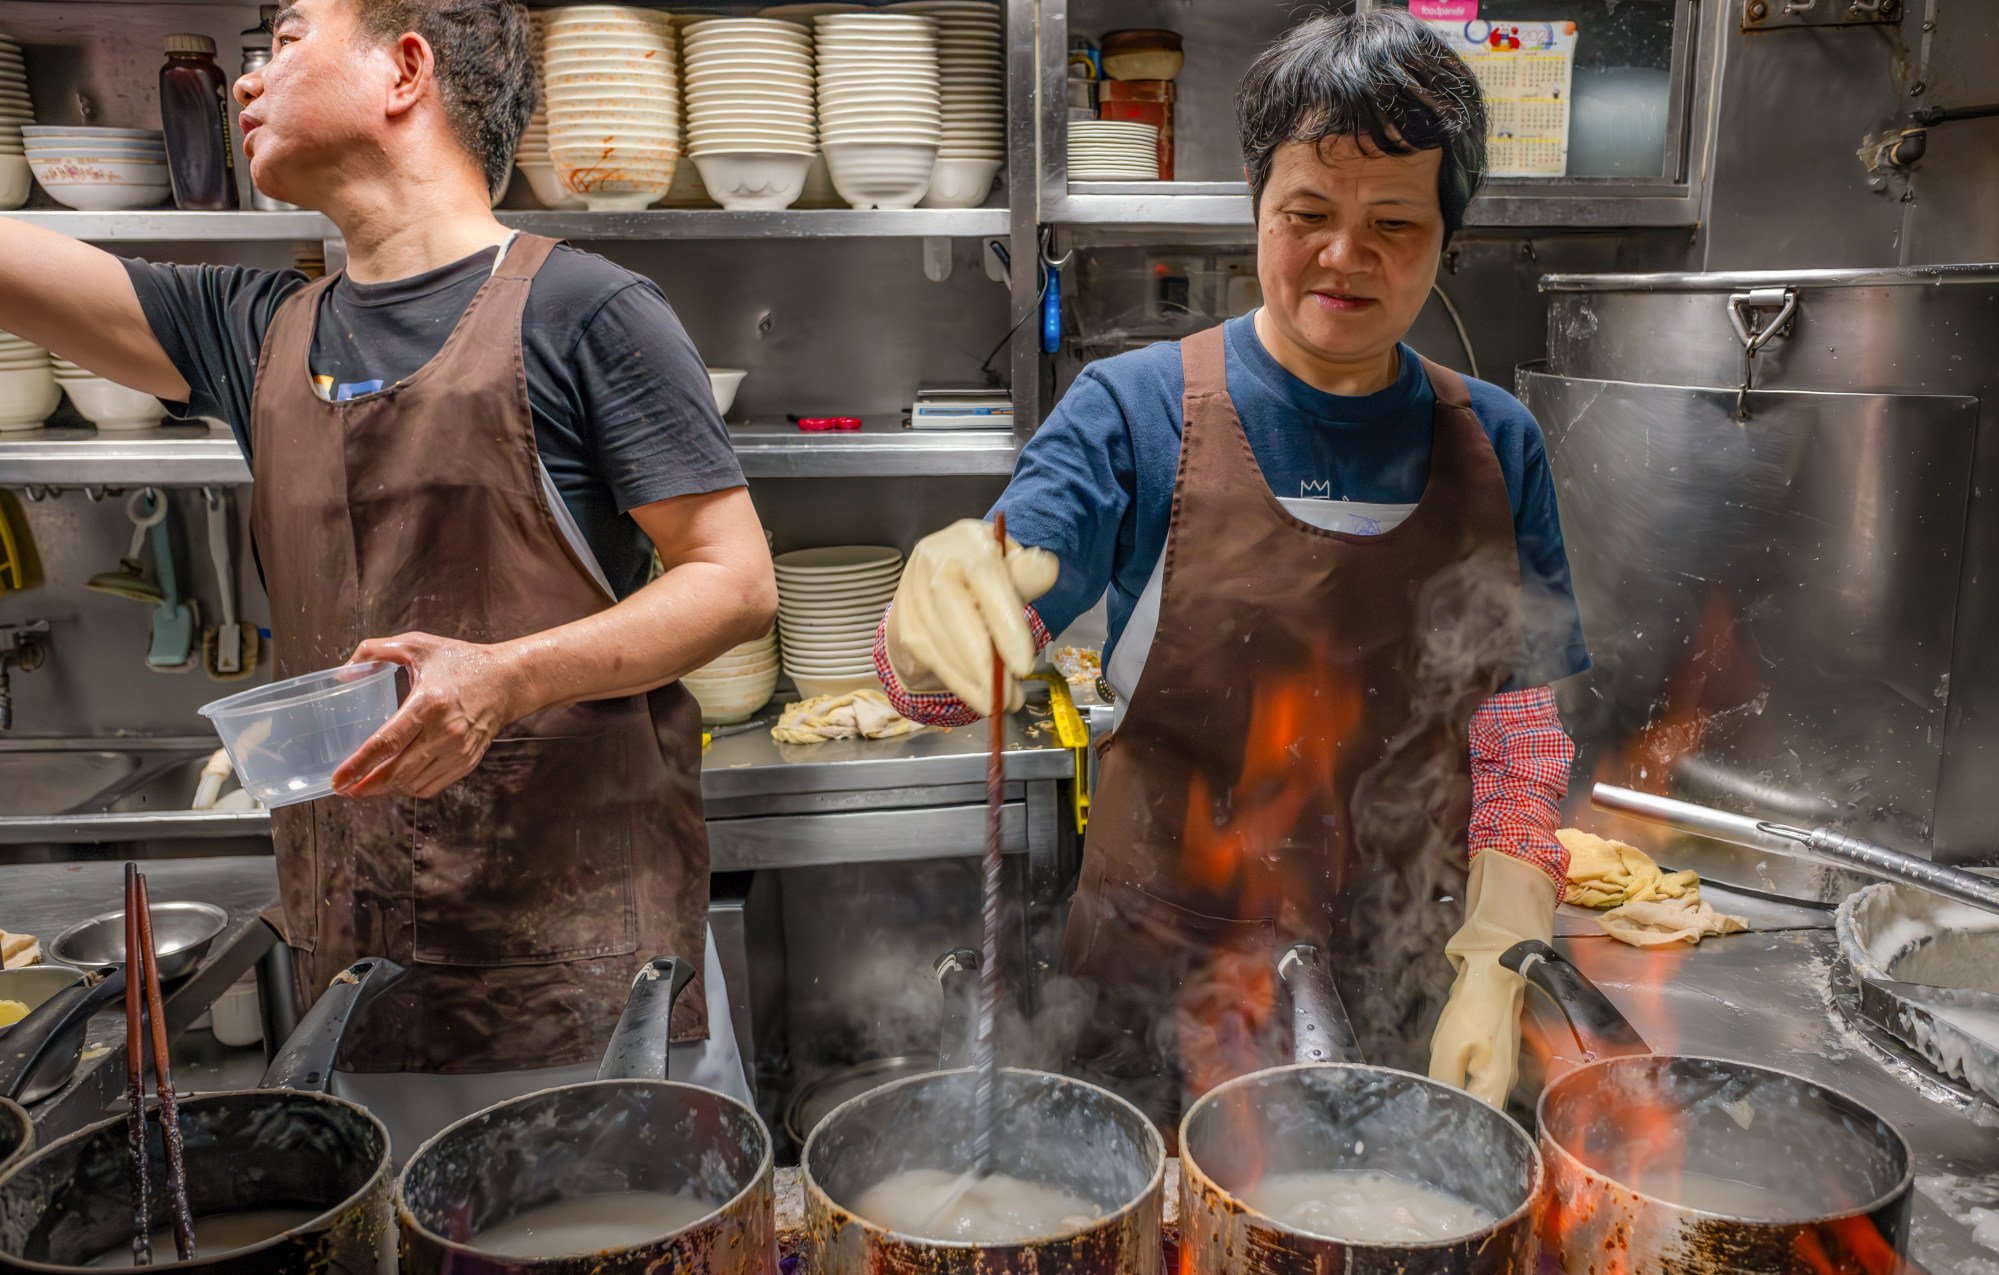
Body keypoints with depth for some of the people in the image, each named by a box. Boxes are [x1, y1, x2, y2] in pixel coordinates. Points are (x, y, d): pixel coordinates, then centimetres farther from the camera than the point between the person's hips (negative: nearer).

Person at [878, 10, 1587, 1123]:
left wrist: (1497, 959, -4)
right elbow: (946, 683, -16)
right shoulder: (1141, 409, -8)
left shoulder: (1495, 444, 2)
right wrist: (937, 620, -39)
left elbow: (1519, 729, 6)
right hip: (1166, 998, -2)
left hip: (1407, 1001, 3)